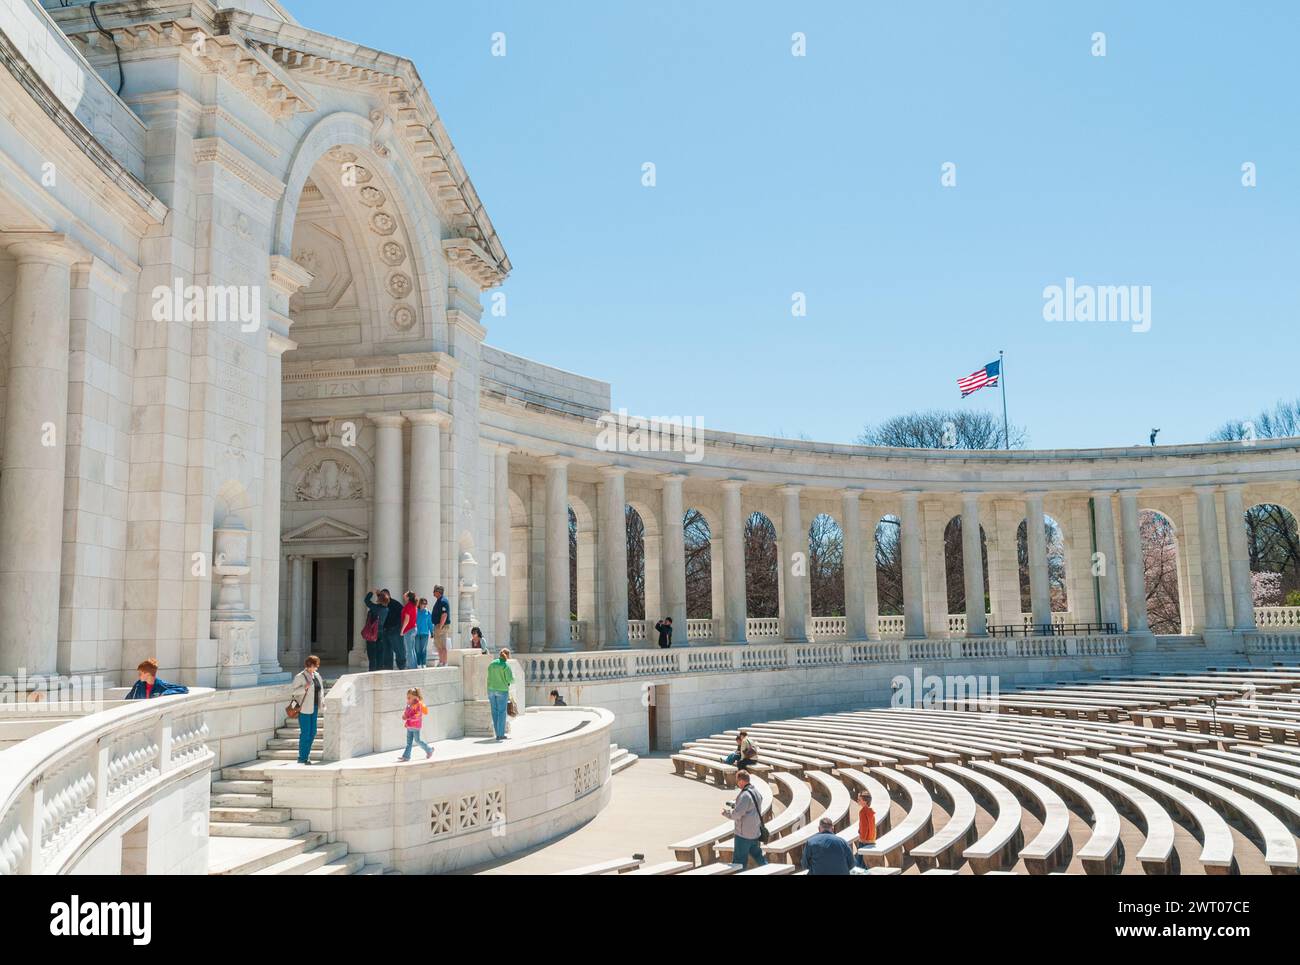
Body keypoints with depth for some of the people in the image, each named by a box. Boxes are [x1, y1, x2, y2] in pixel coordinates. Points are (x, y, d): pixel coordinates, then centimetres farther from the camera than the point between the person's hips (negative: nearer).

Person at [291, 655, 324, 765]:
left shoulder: (317, 675, 12)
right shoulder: (300, 677, -10)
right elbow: (291, 690, -12)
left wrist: (322, 701, 13)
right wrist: (304, 688, -23)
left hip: (314, 708, 7)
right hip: (304, 708, -7)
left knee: (312, 733, 10)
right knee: (305, 733, -4)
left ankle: (306, 756, 20)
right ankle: (302, 758, 5)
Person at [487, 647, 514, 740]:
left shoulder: (491, 664, 7)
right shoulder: (505, 665, -10)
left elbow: (490, 677, 11)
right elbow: (510, 679, -11)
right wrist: (513, 677, 11)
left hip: (491, 689, 5)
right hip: (502, 690, -5)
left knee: (495, 712, 10)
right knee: (502, 712, 2)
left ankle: (498, 733, 13)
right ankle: (500, 734, 2)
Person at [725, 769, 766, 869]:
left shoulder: (745, 795, -22)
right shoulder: (755, 792, 6)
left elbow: (737, 814, -23)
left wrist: (726, 812, -6)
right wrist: (735, 804, 13)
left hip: (744, 834, -8)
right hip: (756, 832, 9)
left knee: (739, 860, 2)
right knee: (757, 854, 20)